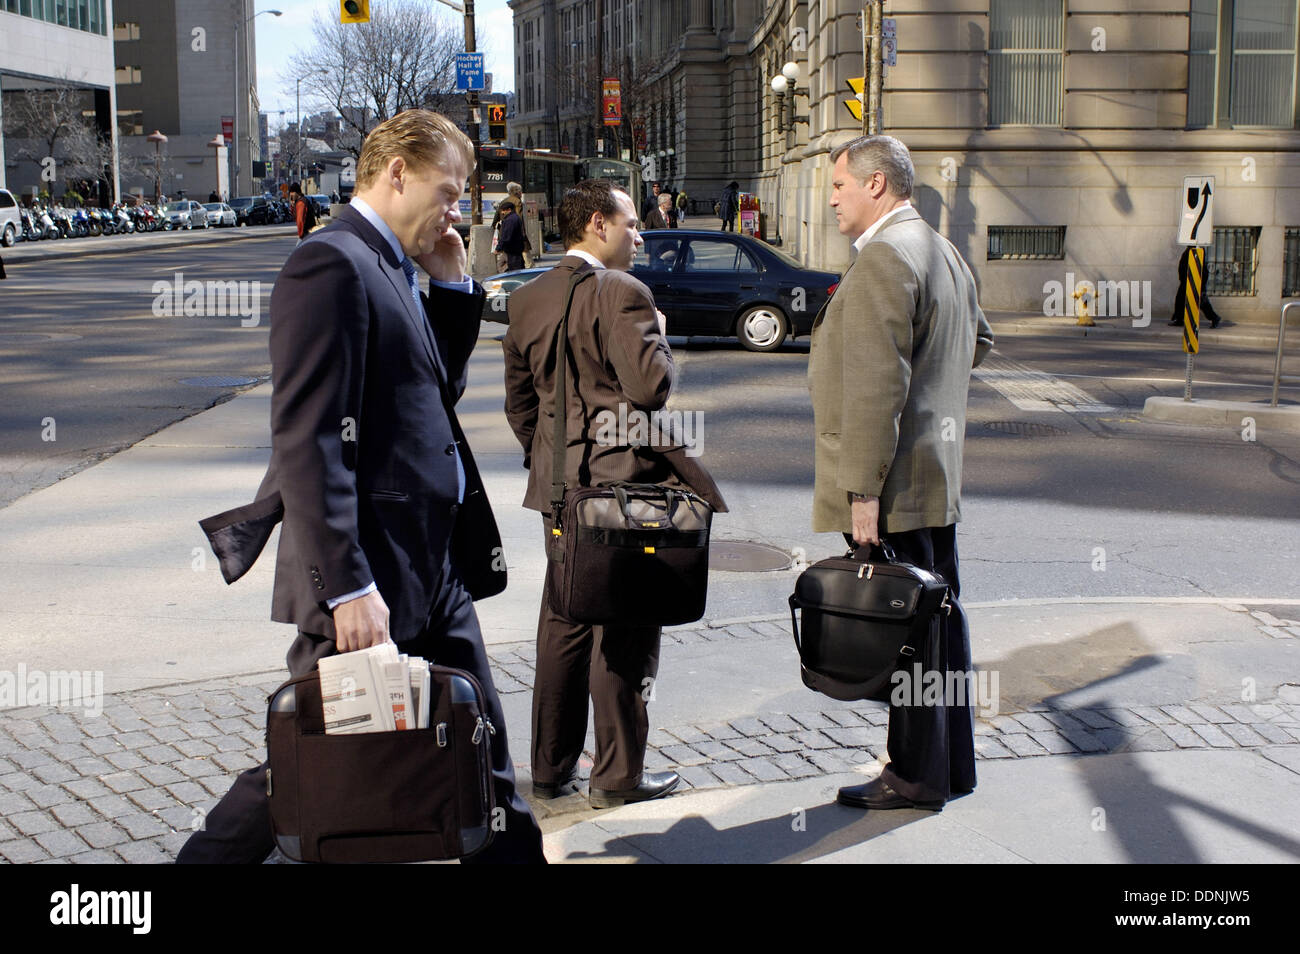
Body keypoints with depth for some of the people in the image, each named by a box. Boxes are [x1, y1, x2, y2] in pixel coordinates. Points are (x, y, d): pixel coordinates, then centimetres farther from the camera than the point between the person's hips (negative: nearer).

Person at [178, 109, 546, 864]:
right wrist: (347, 587, -24)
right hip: (371, 575, -9)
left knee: (482, 751, 15)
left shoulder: (395, 269, 14)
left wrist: (452, 286, 10)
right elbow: (307, 439, -22)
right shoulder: (332, 264, -15)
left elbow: (442, 387, 23)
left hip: (437, 570, 9)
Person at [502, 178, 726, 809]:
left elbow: (518, 400, 14)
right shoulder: (622, 294, -14)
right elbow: (651, 387, -21)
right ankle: (617, 775, 10)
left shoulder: (526, 300, 9)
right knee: (622, 631, 2)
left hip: (558, 487, 7)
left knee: (561, 626, 14)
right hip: (621, 483, -7)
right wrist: (659, 338, -2)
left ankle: (550, 768, 22)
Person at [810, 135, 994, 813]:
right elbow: (977, 340, 31)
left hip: (896, 481, -10)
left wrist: (863, 490, -24)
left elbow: (878, 382, -24)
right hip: (937, 473, 10)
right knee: (936, 617, 15)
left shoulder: (885, 256, -17)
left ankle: (917, 776, 7)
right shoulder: (942, 251, 15)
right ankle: (953, 764, 25)